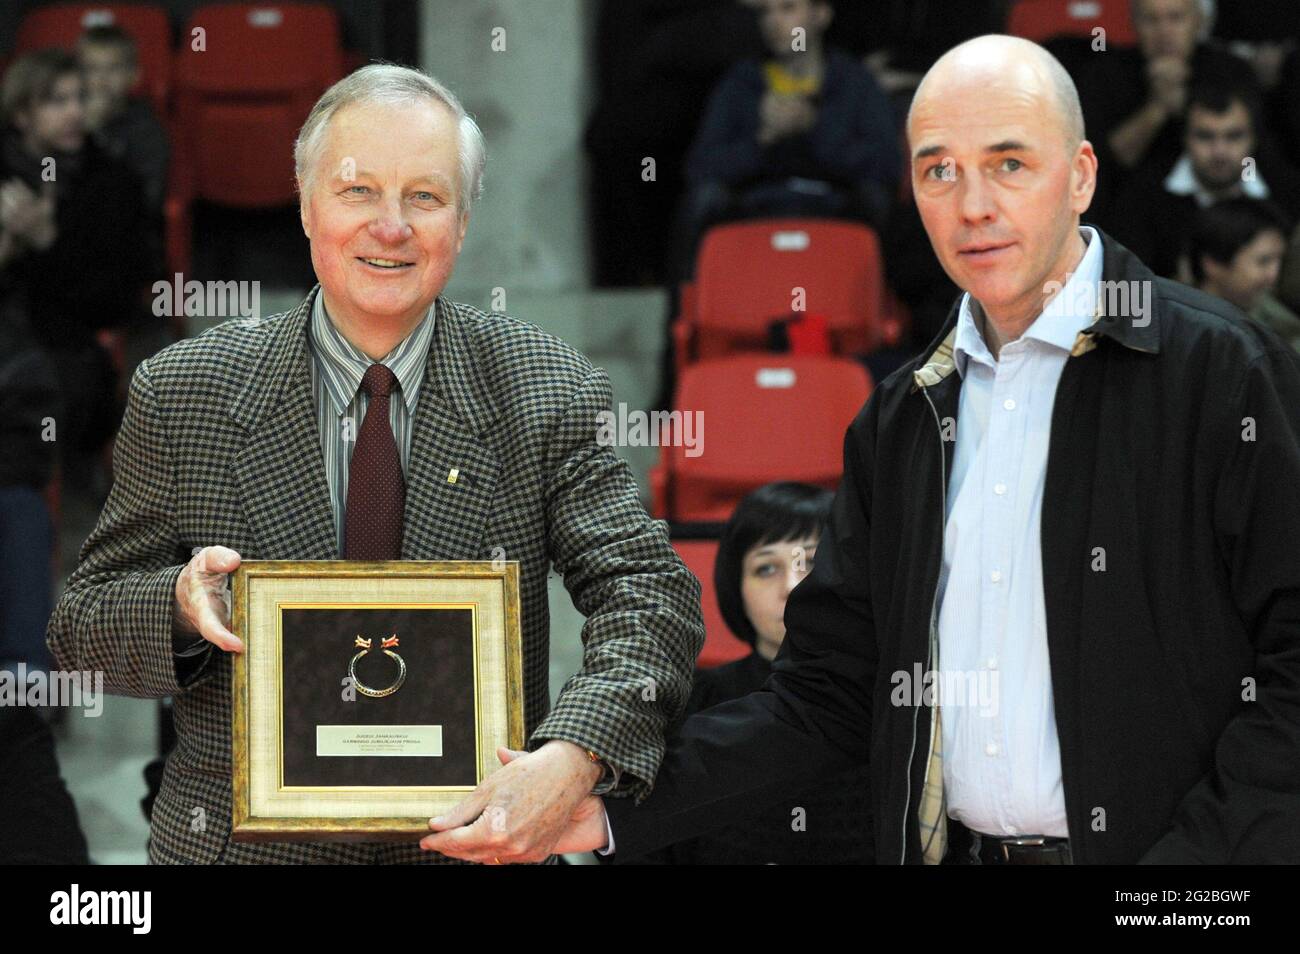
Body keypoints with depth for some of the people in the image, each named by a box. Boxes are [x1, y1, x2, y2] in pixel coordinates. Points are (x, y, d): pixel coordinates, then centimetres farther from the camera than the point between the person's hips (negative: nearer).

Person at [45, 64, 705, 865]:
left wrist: (571, 760, -32)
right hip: (245, 842, 0)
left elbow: (651, 596, -14)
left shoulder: (550, 394, -7)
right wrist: (181, 606, -25)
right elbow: (82, 623, -1)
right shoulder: (179, 395, -7)